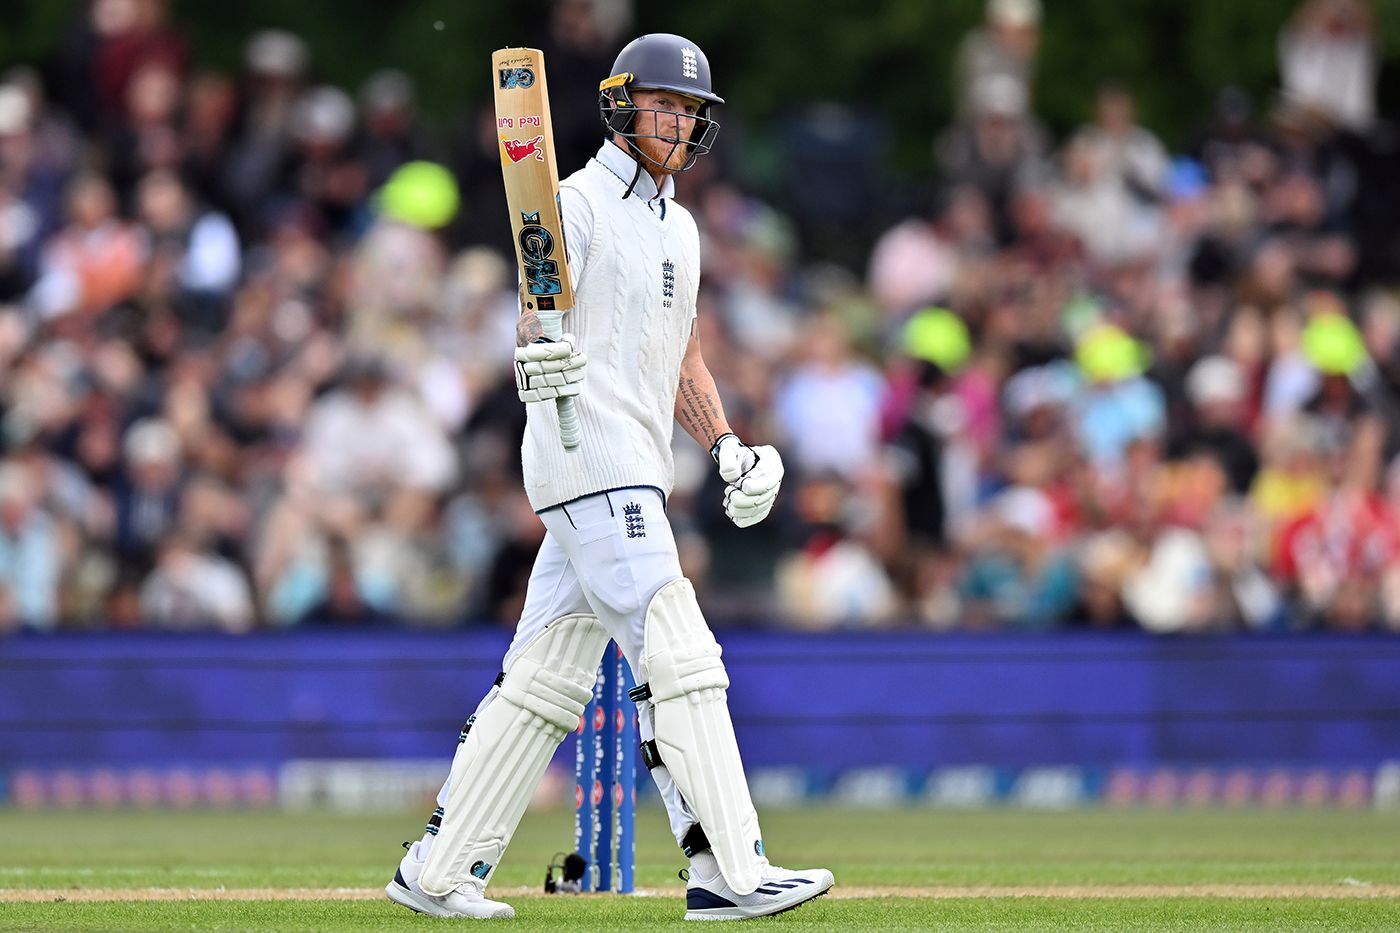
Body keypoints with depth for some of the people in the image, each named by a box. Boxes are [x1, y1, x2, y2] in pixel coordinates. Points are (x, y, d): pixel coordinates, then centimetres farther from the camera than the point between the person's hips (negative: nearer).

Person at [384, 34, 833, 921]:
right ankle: (732, 872, -19)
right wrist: (537, 352, -44)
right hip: (591, 458, -9)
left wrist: (727, 442, 10)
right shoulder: (579, 202, -7)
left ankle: (438, 872, 13)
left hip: (635, 472, 9)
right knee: (679, 658, -15)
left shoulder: (678, 228, 21)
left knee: (547, 678, 9)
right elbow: (537, 319, -20)